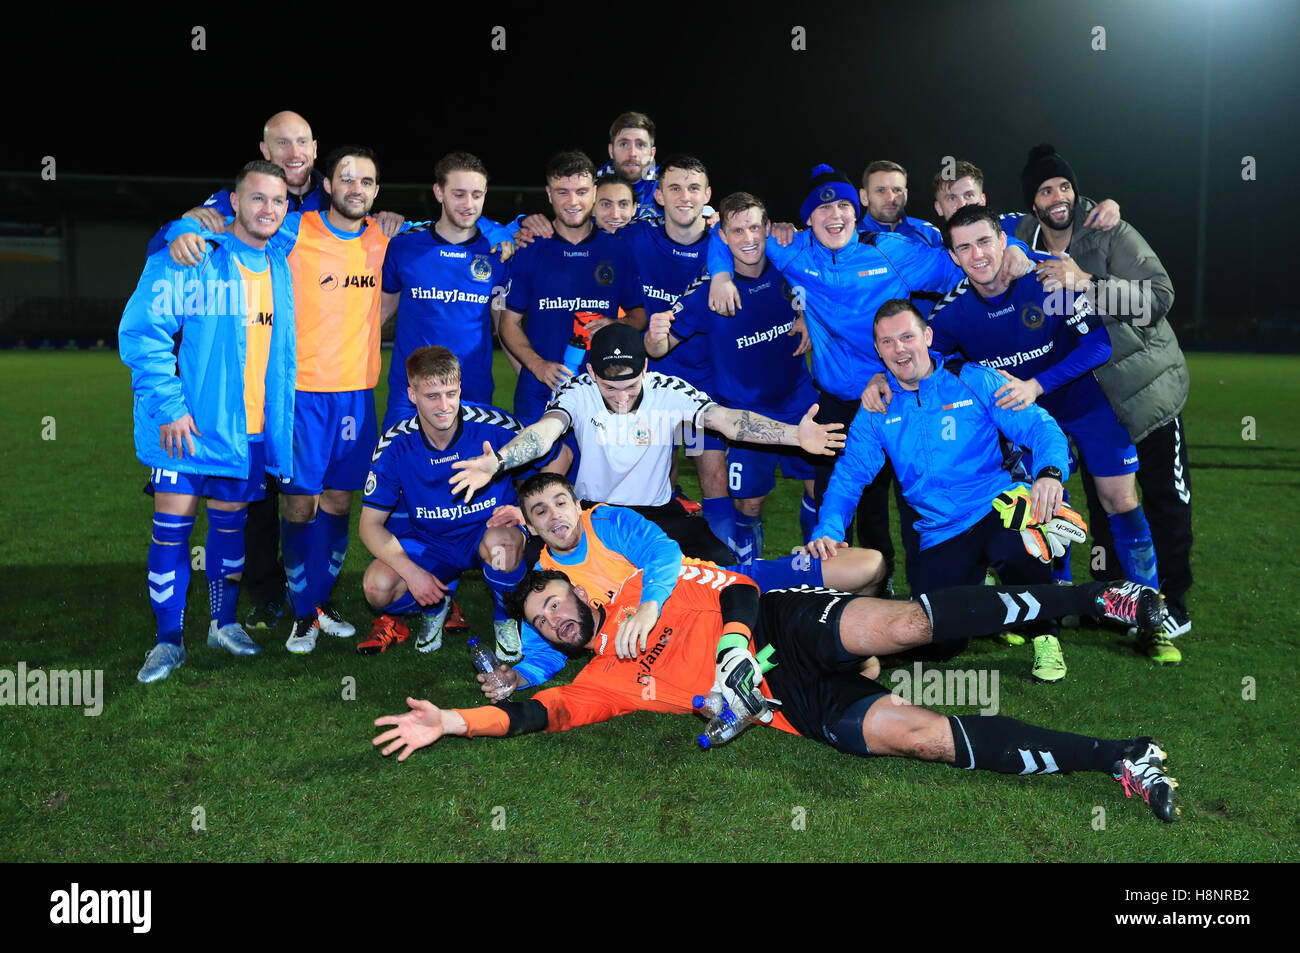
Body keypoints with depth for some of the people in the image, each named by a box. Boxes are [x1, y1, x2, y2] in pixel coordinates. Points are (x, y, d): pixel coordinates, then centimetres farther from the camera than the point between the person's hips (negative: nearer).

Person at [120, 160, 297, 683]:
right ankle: (169, 640, 11)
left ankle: (224, 624, 29)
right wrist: (168, 406, -17)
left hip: (250, 428, 5)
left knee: (230, 524, 14)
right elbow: (141, 331, -12)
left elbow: (282, 351, 21)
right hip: (185, 424, -5)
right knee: (172, 527, -1)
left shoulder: (280, 265, 7)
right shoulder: (188, 255, -10)